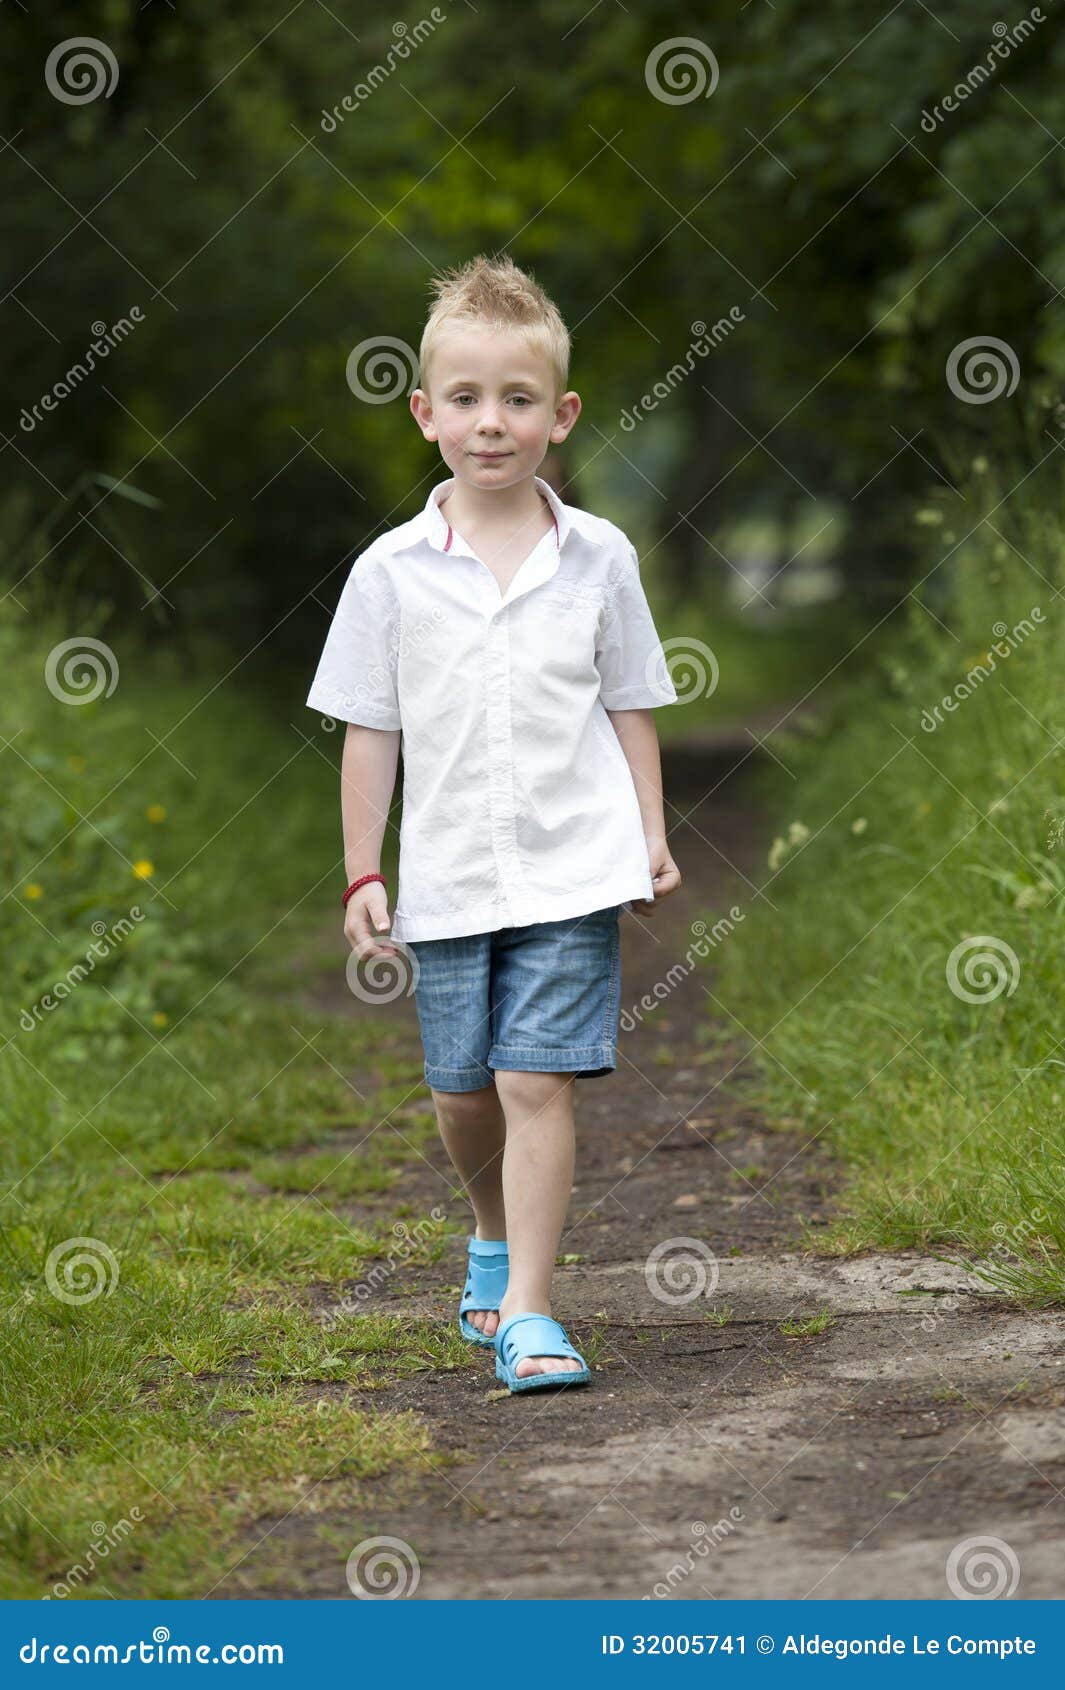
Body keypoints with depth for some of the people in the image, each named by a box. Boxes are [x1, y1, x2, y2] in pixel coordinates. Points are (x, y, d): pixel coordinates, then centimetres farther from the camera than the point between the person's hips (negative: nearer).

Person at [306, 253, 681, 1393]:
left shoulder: (598, 559, 1)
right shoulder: (392, 571, 0)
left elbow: (629, 708, 9)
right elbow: (370, 731, 4)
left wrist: (652, 837, 4)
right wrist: (363, 875, 2)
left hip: (572, 868, -1)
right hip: (448, 874, 2)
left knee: (537, 1079, -9)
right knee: (461, 1092, 11)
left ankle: (526, 1310, -5)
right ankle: (495, 1232, 41)